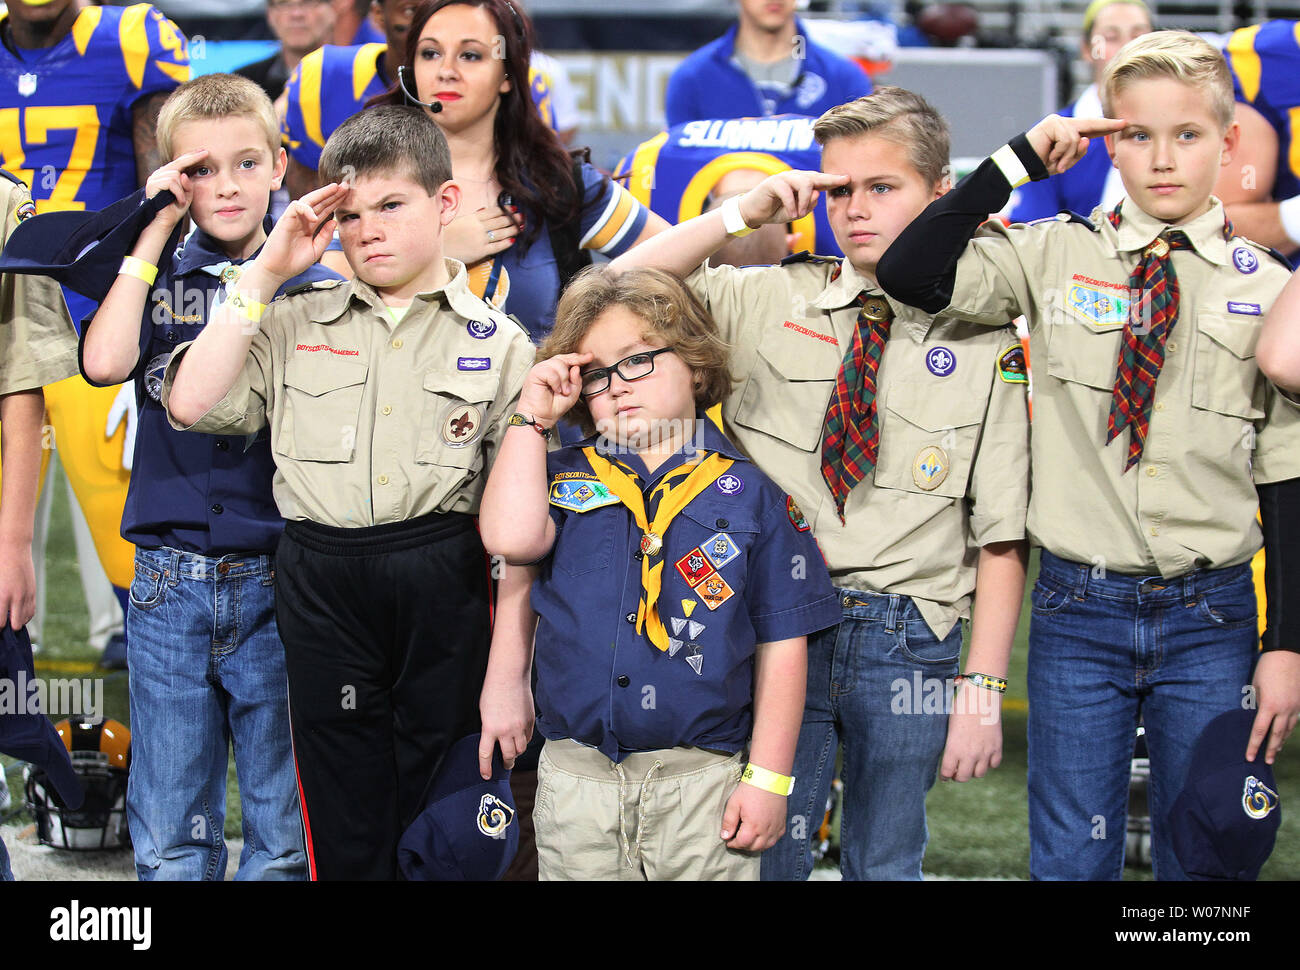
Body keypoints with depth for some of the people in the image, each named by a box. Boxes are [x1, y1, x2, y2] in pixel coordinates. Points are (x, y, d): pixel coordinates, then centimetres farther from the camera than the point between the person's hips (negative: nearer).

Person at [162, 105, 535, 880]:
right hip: (322, 584, 1)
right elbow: (193, 403, -4)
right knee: (345, 825, 3)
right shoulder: (294, 325, 10)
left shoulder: (498, 344, 5)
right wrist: (265, 273, -1)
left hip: (442, 584, -1)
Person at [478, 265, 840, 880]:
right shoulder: (567, 479, 10)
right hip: (575, 779, 2)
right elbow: (511, 538, -13)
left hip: (704, 783, -2)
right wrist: (534, 416, -3)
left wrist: (767, 781, -4)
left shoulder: (748, 494, 3)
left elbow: (781, 645, 2)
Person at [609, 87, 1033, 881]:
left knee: (885, 866, 10)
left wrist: (983, 689, -8)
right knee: (763, 855, 4)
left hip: (907, 642, -1)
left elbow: (1001, 535, -2)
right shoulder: (766, 302, 6)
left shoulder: (985, 345, 0)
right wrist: (745, 215, -6)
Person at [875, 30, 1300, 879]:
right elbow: (910, 275, -10)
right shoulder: (1056, 258, 2)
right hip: (1079, 609, 0)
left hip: (1210, 617, 0)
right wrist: (1020, 160, -7)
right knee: (1069, 859, 5)